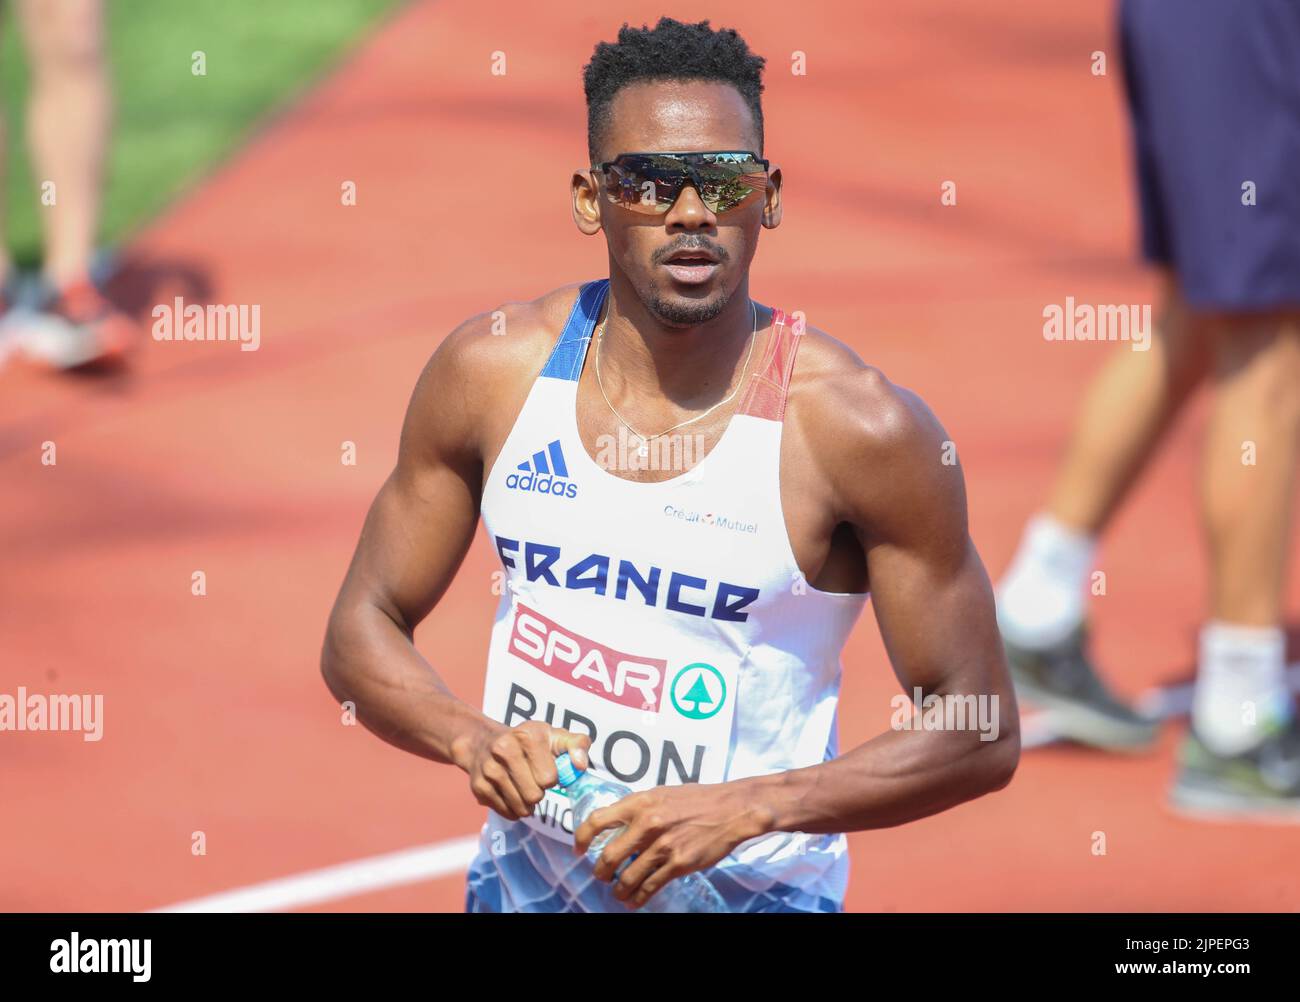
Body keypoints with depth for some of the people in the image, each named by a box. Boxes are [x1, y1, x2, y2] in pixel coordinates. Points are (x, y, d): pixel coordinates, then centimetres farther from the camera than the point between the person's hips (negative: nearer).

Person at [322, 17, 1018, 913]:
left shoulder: (860, 427, -17)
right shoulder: (490, 374, -7)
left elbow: (980, 735, -14)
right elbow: (362, 634, 2)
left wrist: (747, 809, -23)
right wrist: (474, 739, -17)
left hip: (753, 888, -3)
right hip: (524, 877, 3)